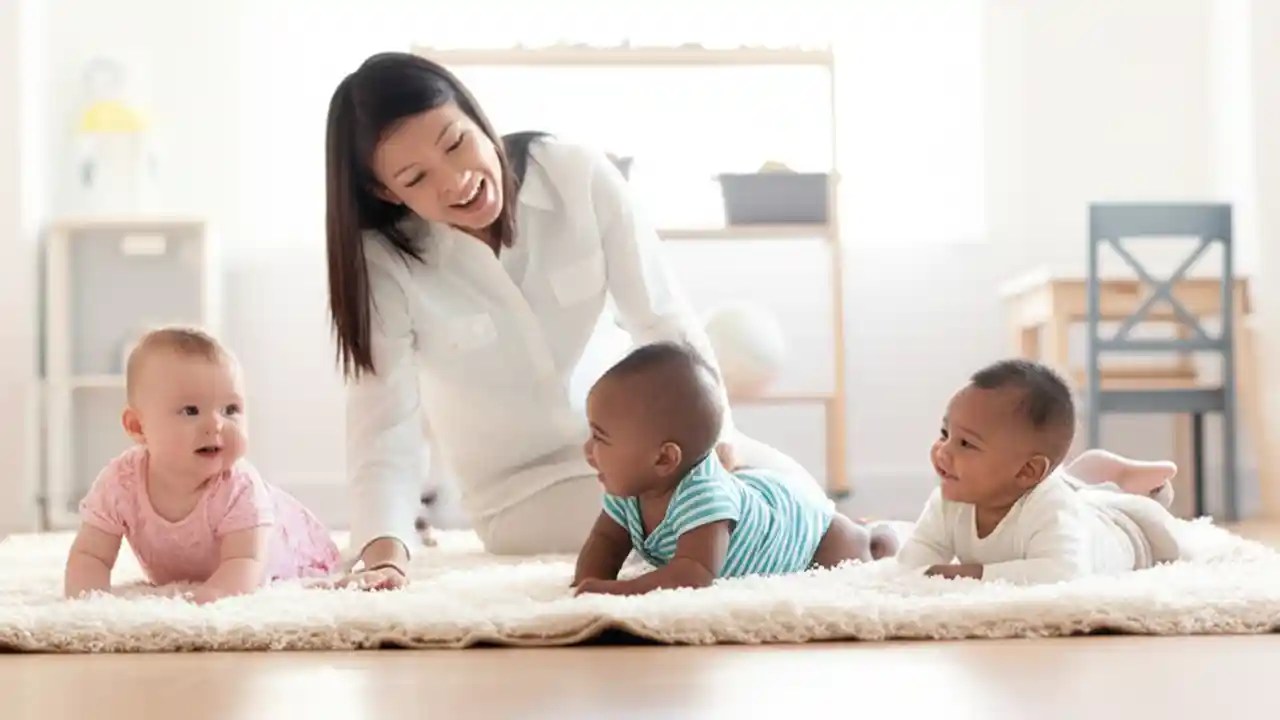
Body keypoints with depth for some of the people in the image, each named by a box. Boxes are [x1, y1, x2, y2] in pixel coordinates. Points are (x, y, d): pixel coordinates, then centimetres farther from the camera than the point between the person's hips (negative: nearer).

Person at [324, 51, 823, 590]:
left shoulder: (580, 176, -18)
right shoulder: (383, 261, -21)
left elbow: (664, 322, -17)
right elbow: (384, 428, -28)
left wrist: (714, 440, -28)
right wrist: (383, 548, -46)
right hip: (522, 488, -3)